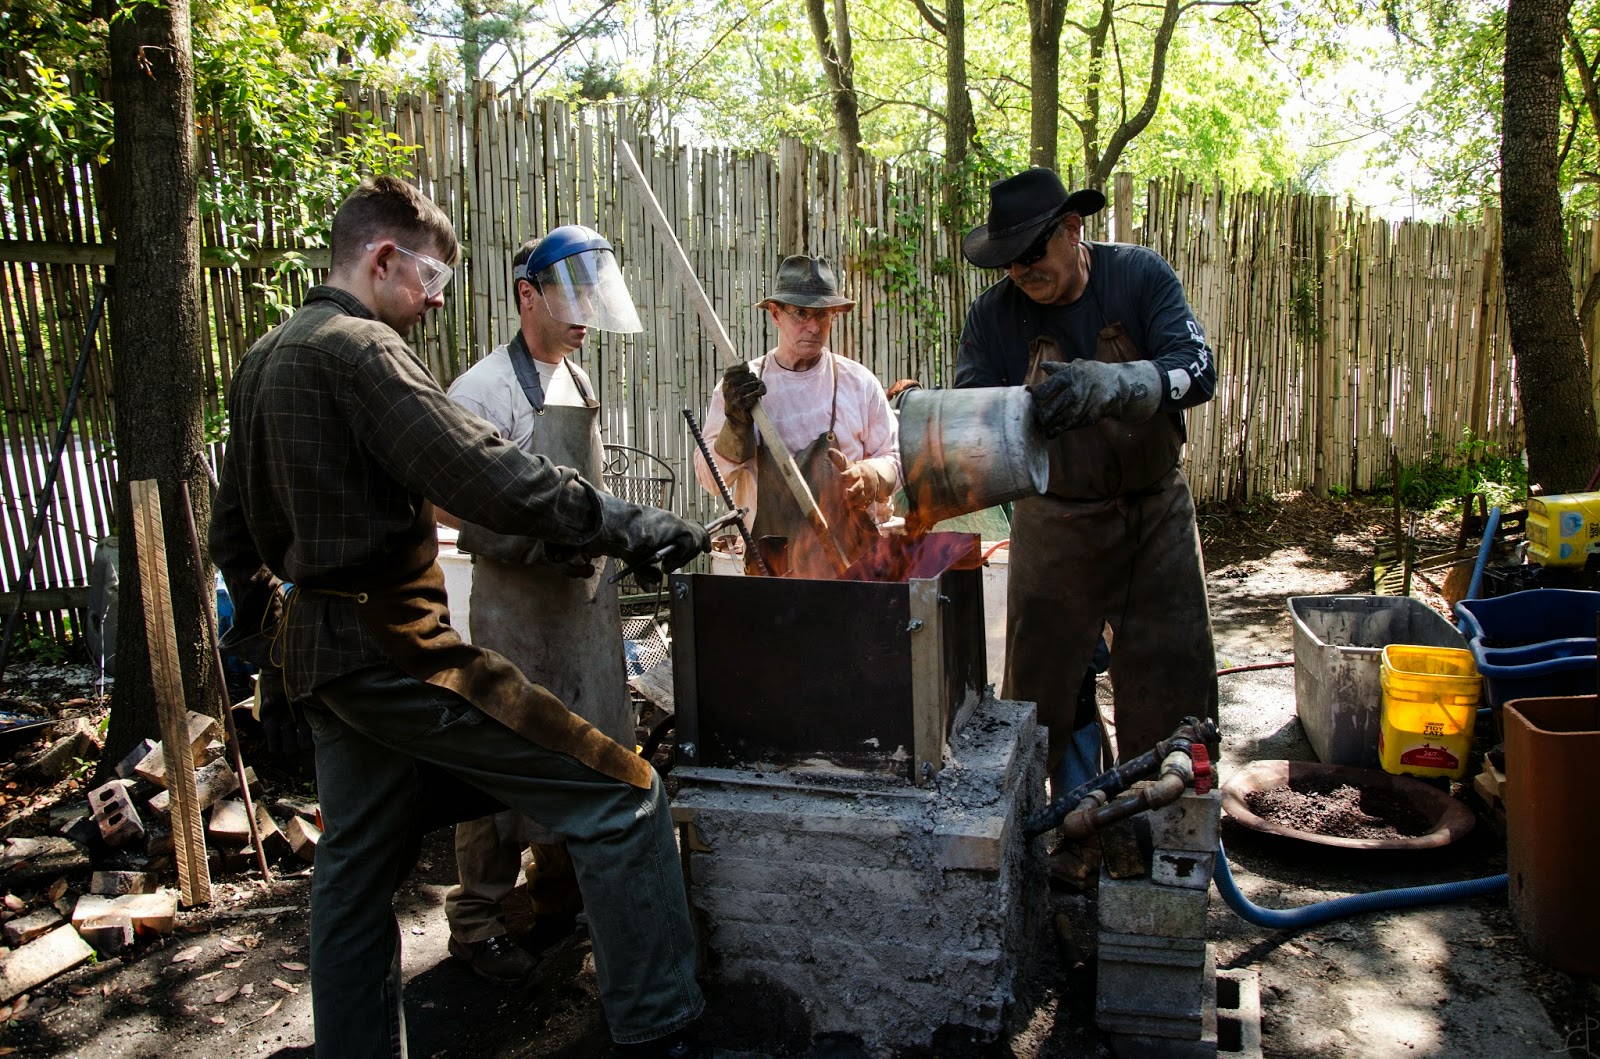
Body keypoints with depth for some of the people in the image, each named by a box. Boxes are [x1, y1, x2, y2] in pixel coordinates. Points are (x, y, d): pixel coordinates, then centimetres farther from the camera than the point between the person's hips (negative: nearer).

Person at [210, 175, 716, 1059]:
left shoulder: (262, 360, 15)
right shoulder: (356, 347, -15)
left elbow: (233, 529, 22)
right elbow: (492, 479, -25)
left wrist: (271, 622, 33)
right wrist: (636, 529, -19)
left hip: (319, 649, 11)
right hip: (394, 647, -10)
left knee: (357, 870, 21)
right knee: (620, 795, -9)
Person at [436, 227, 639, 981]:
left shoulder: (577, 382, 12)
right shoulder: (484, 392, -14)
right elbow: (468, 519, -18)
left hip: (585, 605, 8)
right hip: (518, 614, -8)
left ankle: (559, 899, 34)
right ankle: (476, 921, 20)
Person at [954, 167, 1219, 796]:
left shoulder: (1139, 276, -9)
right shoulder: (993, 315, -7)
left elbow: (1196, 369, -22)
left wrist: (1109, 382, -41)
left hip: (1155, 511, 0)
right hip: (1054, 521, 1)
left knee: (1172, 676, 4)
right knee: (1041, 679, 6)